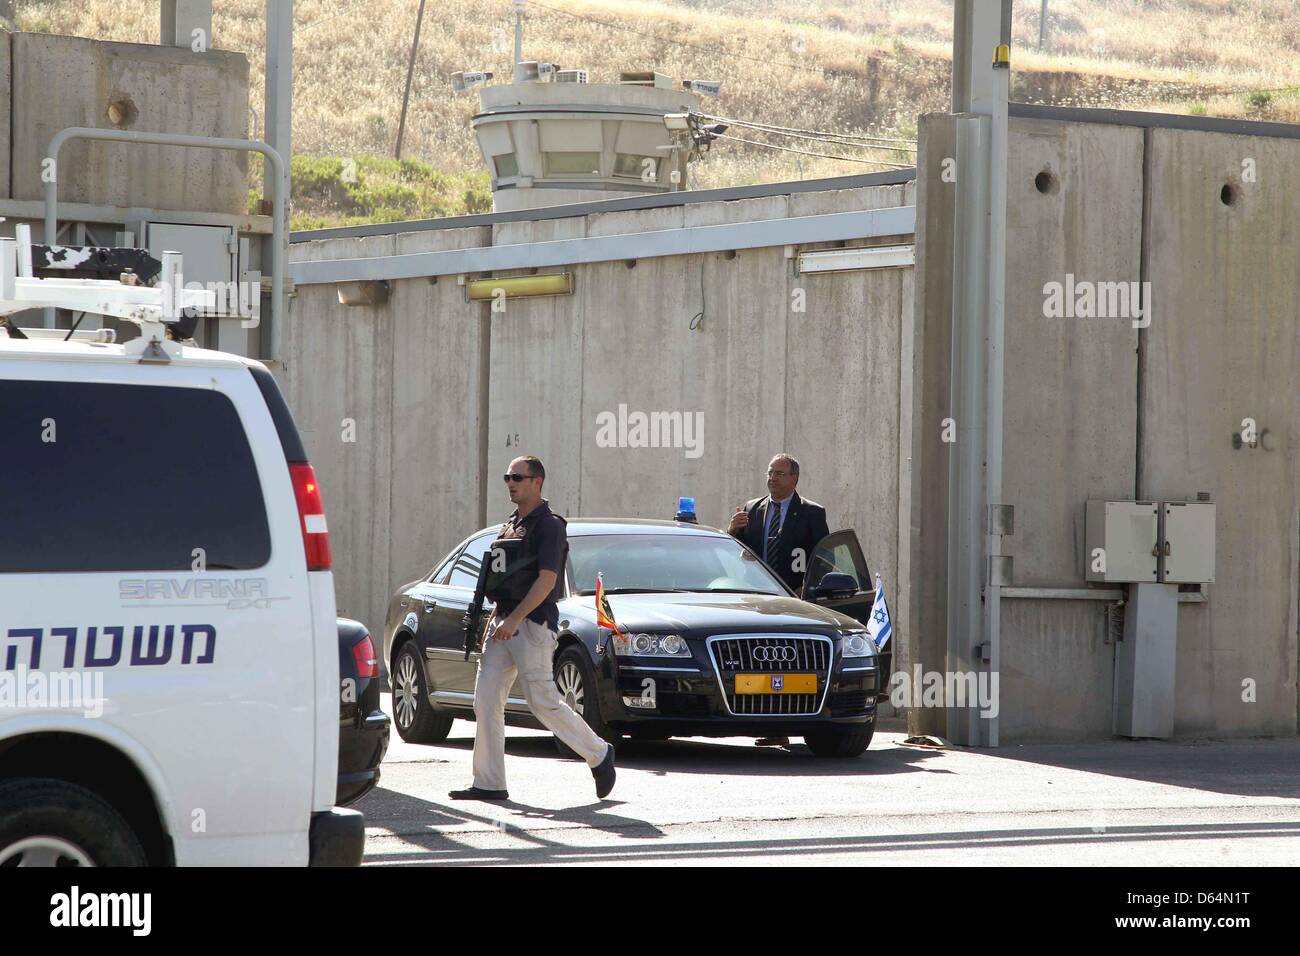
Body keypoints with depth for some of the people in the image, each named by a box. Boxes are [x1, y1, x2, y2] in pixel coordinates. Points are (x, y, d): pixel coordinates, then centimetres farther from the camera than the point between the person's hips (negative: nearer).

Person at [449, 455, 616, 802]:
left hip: (533, 623, -9)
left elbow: (547, 580, -18)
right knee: (486, 700, 1)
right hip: (505, 623, 9)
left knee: (543, 701, -8)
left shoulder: (548, 525, -9)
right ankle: (488, 783, 2)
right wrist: (494, 619, 15)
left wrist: (514, 620, -23)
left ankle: (599, 754, 10)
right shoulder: (511, 525, 18)